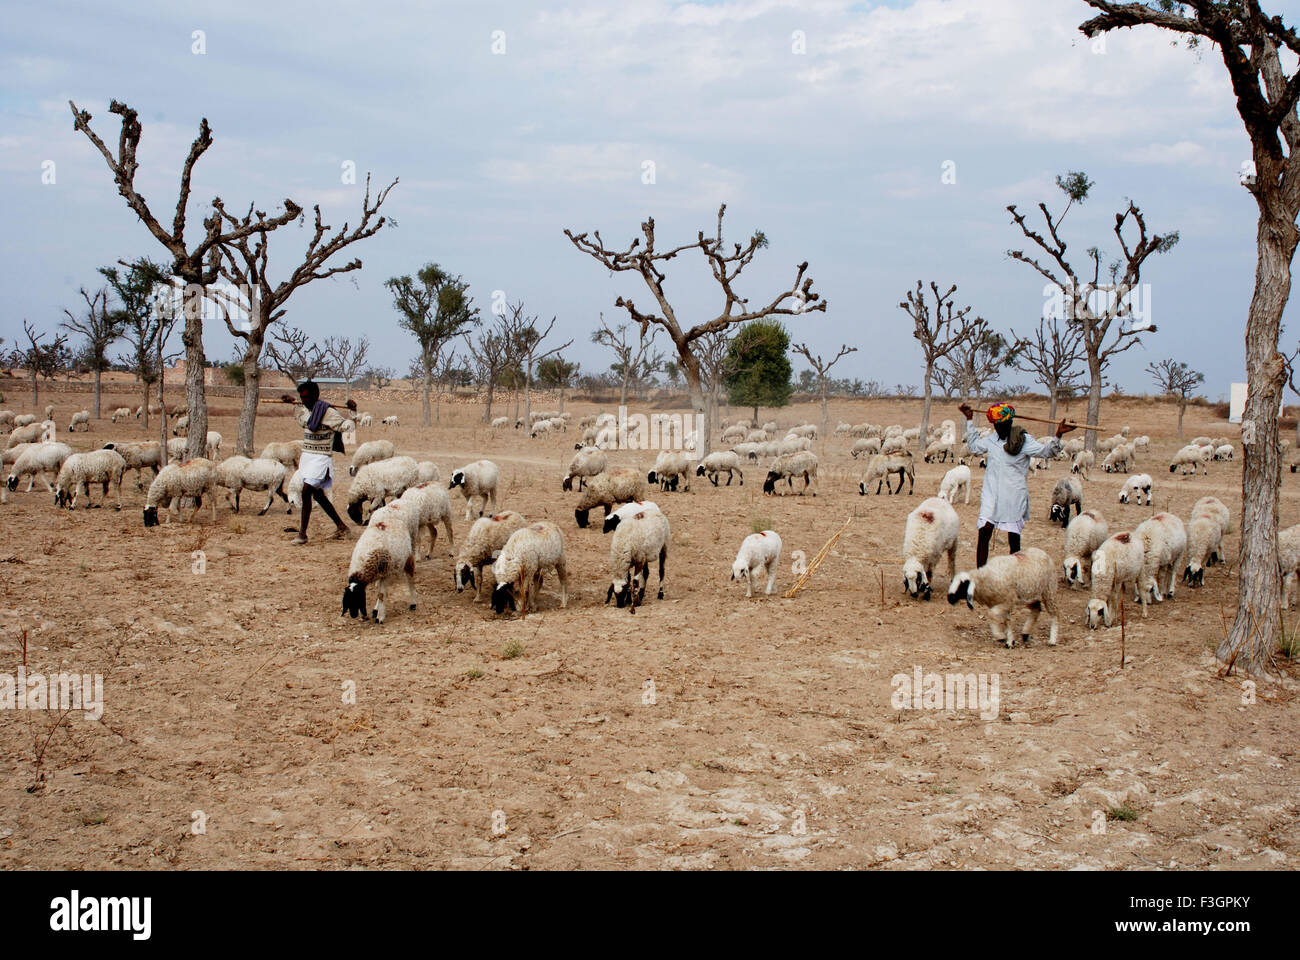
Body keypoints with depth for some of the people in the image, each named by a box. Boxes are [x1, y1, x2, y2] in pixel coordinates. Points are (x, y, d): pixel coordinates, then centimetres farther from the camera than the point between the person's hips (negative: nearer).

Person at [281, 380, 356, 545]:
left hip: (321, 457, -8)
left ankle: (302, 533, -11)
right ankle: (341, 527, 22)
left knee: (306, 491, -16)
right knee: (318, 495, 12)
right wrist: (292, 401, 29)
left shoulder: (329, 413, -13)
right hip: (306, 456, 8)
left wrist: (353, 411, -27)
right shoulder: (304, 411, 10)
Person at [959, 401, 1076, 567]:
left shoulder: (1023, 440, -3)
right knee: (984, 533, -6)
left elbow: (1046, 451, -5)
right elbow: (973, 446, 28)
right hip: (991, 494, 3)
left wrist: (1058, 435, -21)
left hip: (1014, 496, -3)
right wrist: (969, 420, 27)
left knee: (1014, 538, 3)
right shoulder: (990, 440, 11)